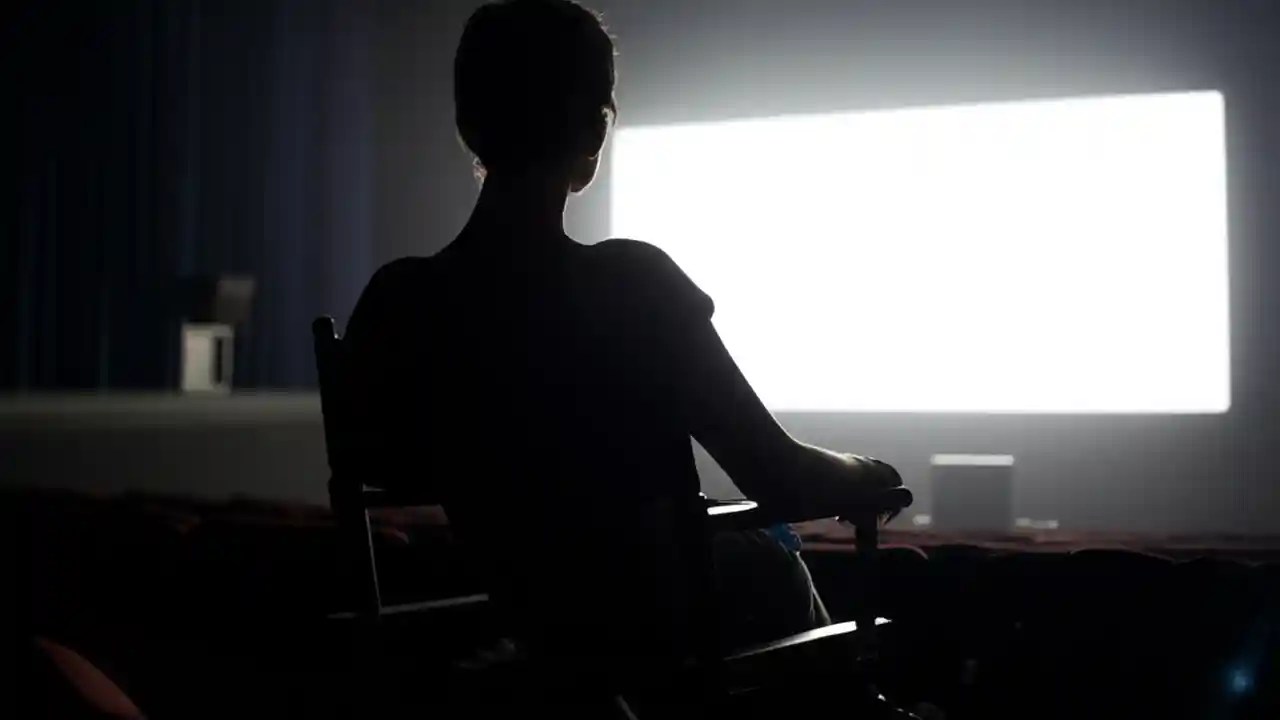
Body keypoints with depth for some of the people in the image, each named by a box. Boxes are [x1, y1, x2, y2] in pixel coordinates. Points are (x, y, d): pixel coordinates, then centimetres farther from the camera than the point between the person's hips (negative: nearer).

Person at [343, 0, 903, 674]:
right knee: (768, 564, 30)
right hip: (665, 619, -5)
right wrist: (866, 475, -1)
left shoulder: (393, 304, -13)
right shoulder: (633, 283, -28)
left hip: (539, 623, 5)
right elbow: (780, 479, -23)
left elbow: (397, 471, 6)